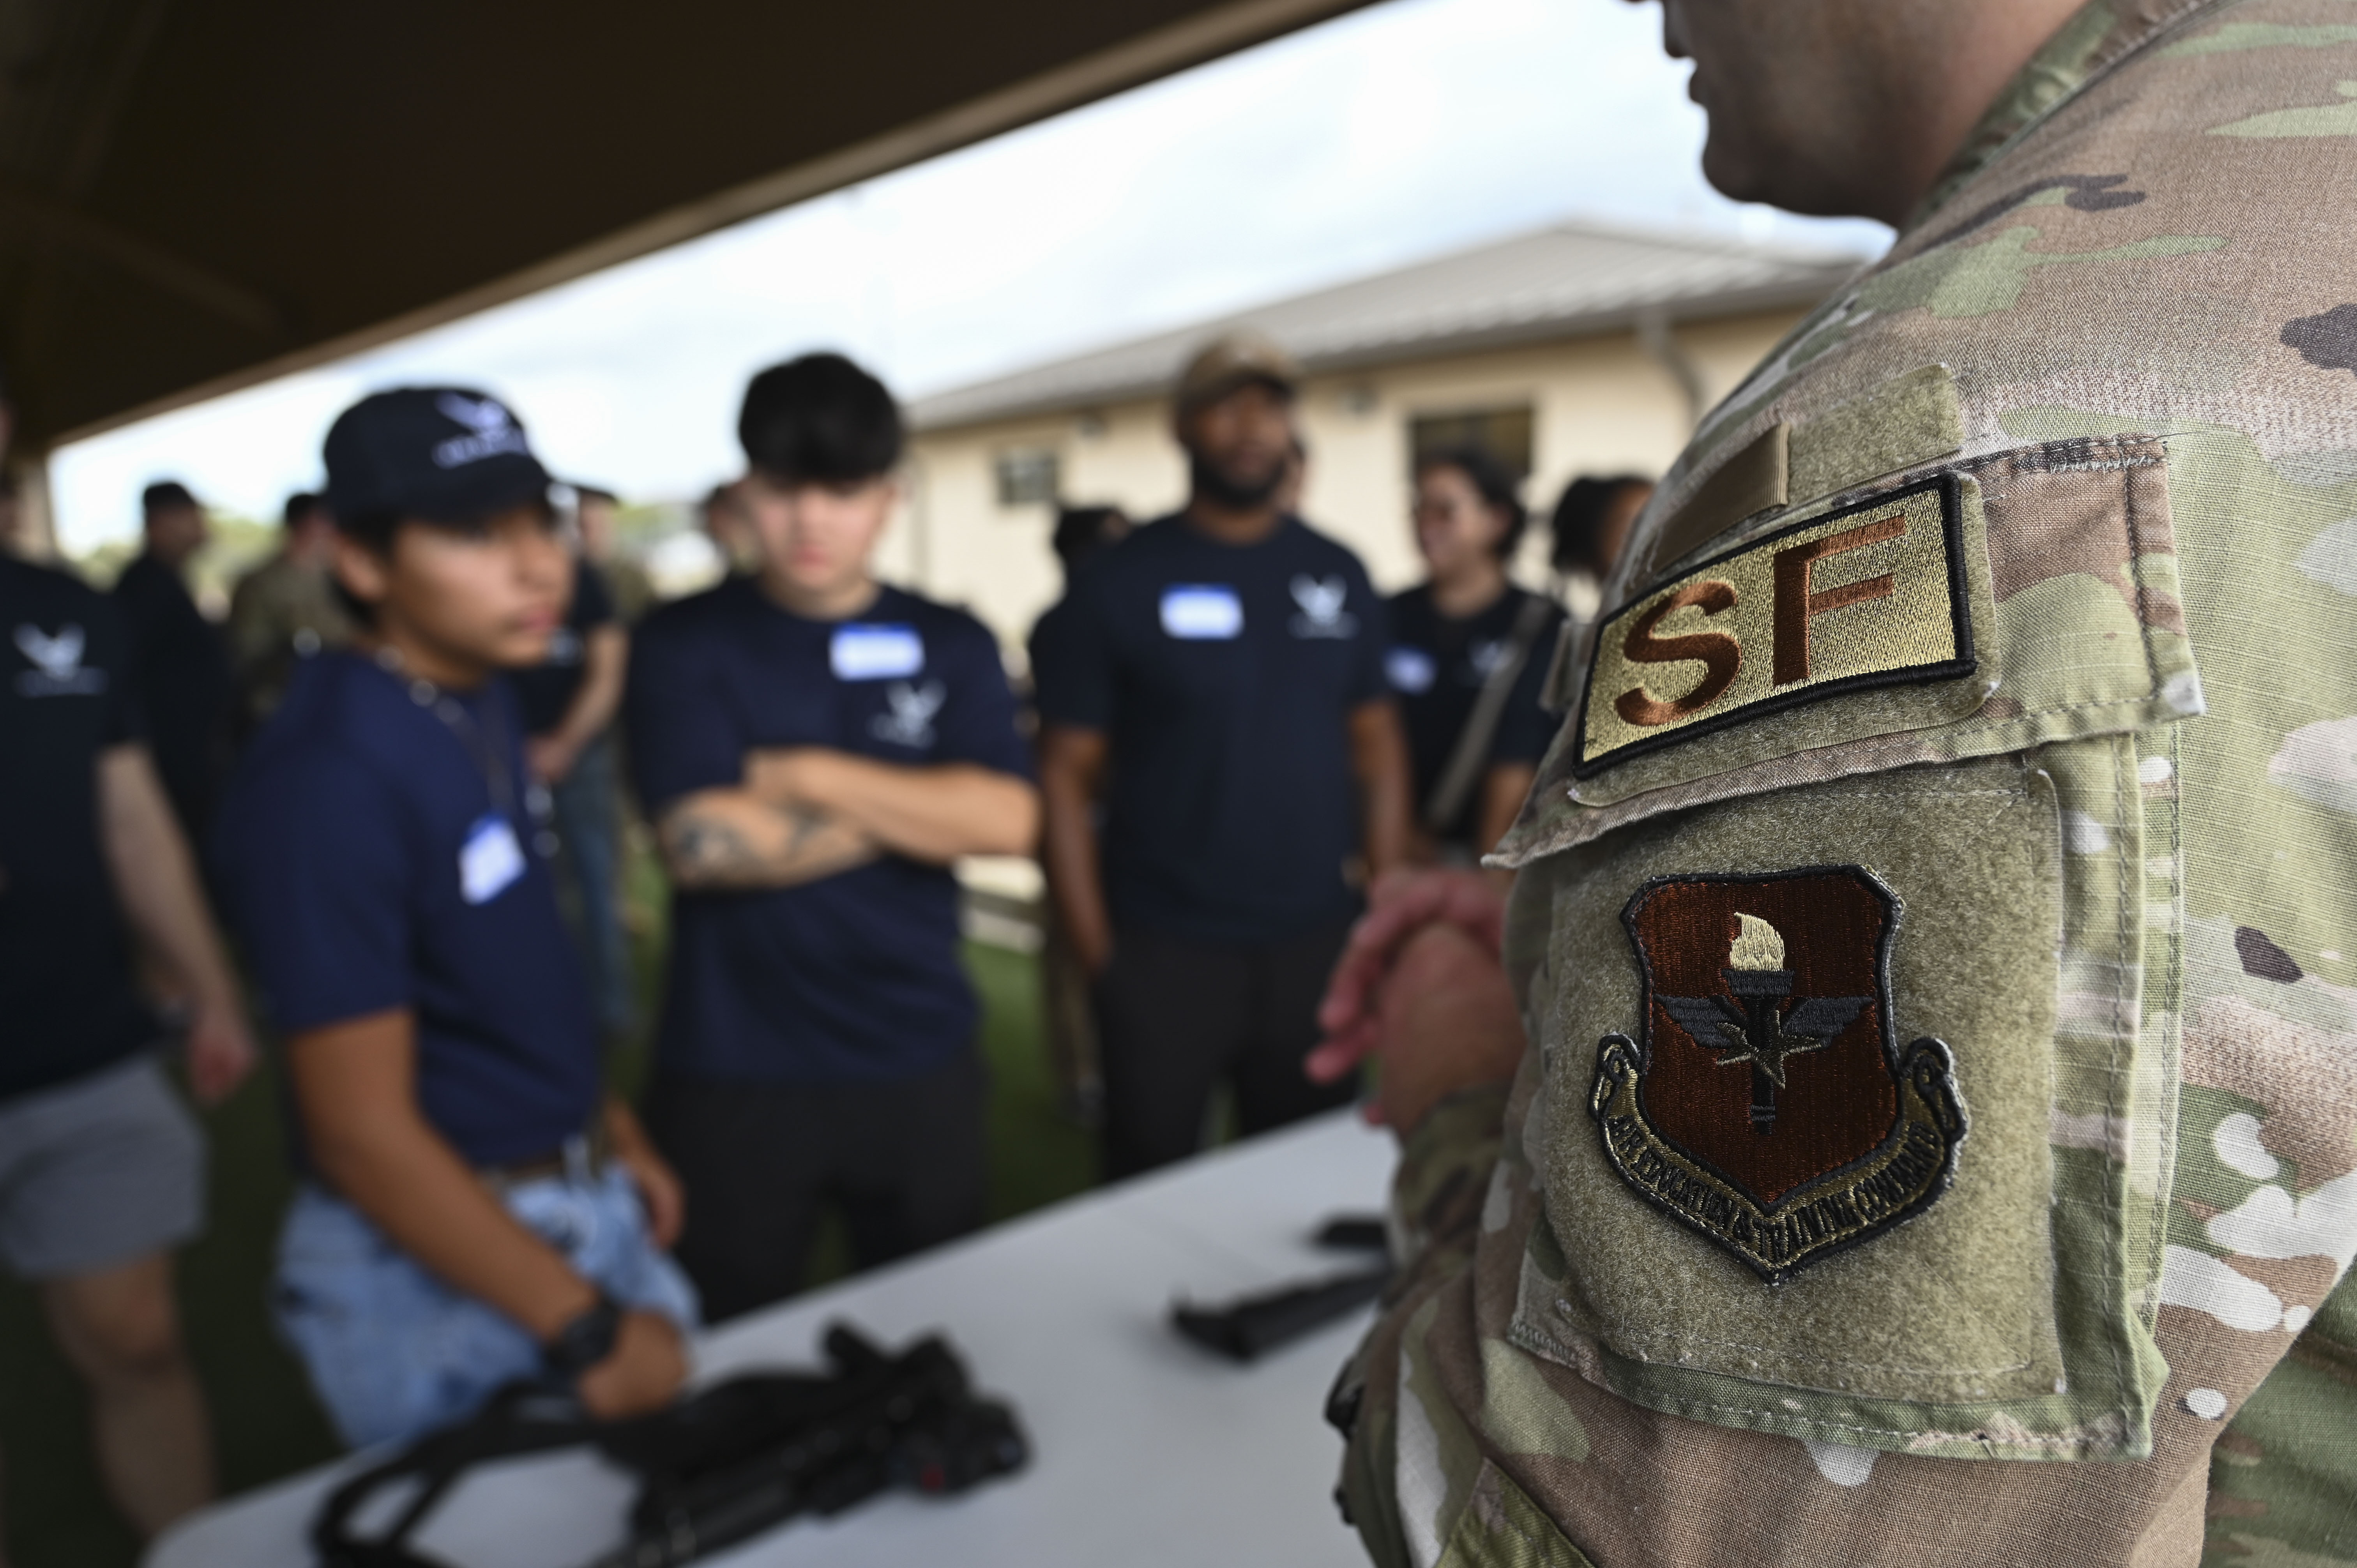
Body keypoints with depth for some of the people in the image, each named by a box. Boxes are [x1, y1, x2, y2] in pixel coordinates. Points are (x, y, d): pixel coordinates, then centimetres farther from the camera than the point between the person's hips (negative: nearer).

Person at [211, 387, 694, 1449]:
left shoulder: (481, 699, 0)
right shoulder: (330, 776, -25)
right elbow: (364, 1131, -23)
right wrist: (584, 1329, -18)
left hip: (587, 1202, 8)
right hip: (437, 1262, -7)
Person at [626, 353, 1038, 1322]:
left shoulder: (951, 645, 4)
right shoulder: (683, 643, -2)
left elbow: (1007, 822, -10)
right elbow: (703, 842, -16)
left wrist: (809, 775, -14)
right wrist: (920, 810, -9)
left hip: (922, 1067, 2)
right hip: (734, 1075, -2)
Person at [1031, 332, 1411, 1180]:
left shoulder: (1339, 575, 7)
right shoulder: (1119, 584, -4)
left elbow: (1377, 745, 11)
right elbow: (1067, 775, -5)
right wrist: (1097, 950, -9)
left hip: (1314, 947, 3)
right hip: (1162, 957, -3)